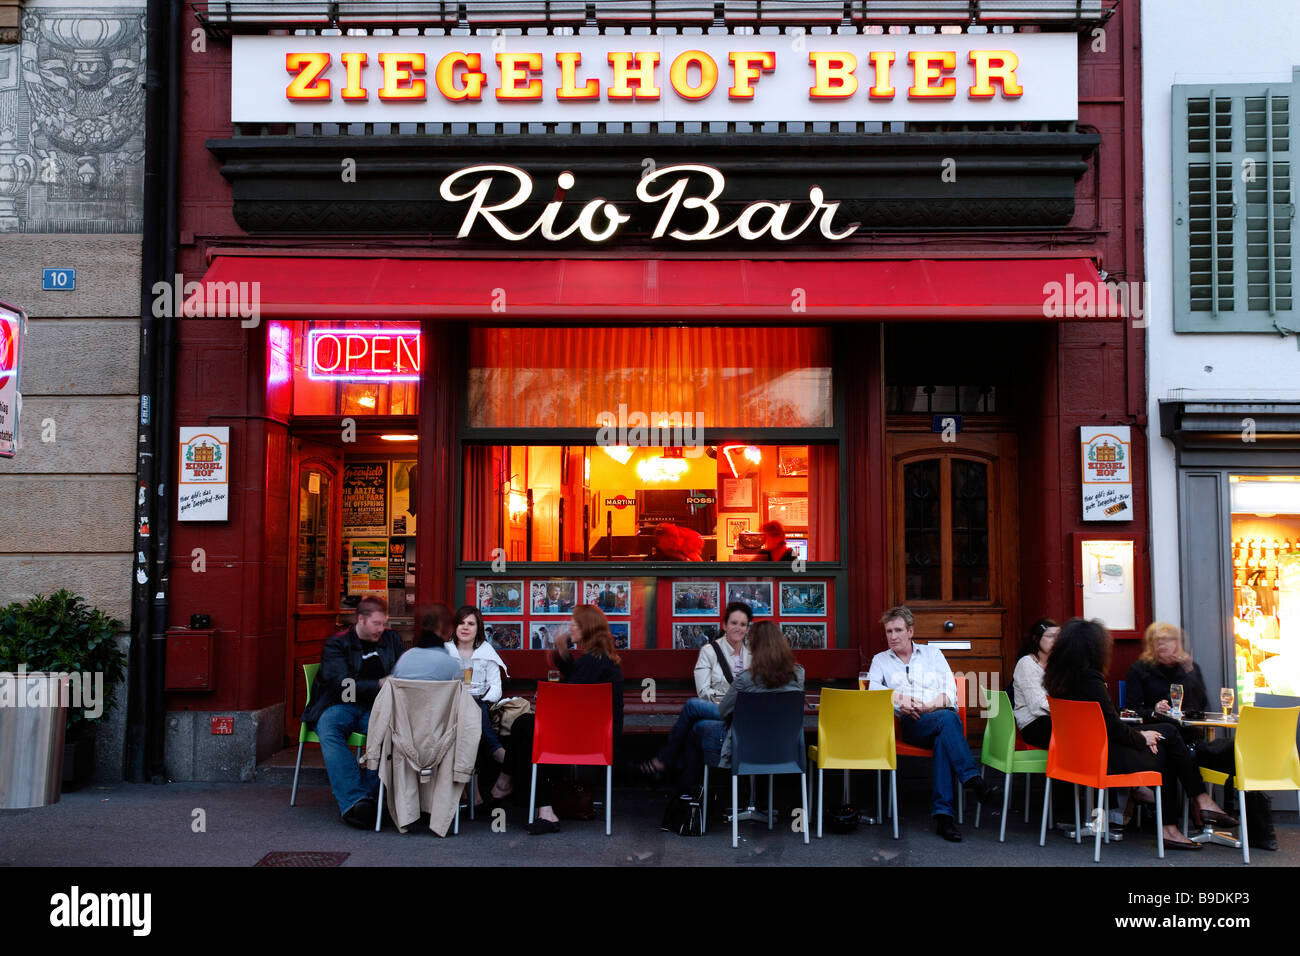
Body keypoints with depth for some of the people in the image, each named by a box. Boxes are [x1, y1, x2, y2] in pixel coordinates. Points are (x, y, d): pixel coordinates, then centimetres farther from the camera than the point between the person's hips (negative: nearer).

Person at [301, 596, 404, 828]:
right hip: (340, 705, -2)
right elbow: (343, 684, -13)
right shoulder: (337, 644, -1)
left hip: (375, 707, 3)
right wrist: (379, 684, -22)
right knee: (328, 731, -36)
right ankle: (353, 800, -41)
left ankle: (367, 795, -30)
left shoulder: (391, 639, 13)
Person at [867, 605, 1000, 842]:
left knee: (943, 738, -37)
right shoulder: (881, 660, 23)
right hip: (910, 725, -1)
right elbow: (874, 690, 4)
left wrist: (931, 706, -9)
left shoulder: (932, 654, 23)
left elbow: (950, 691, 11)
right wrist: (899, 698, -13)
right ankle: (974, 780, -42)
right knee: (947, 718, -35)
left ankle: (942, 813, -42)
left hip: (940, 716, 1)